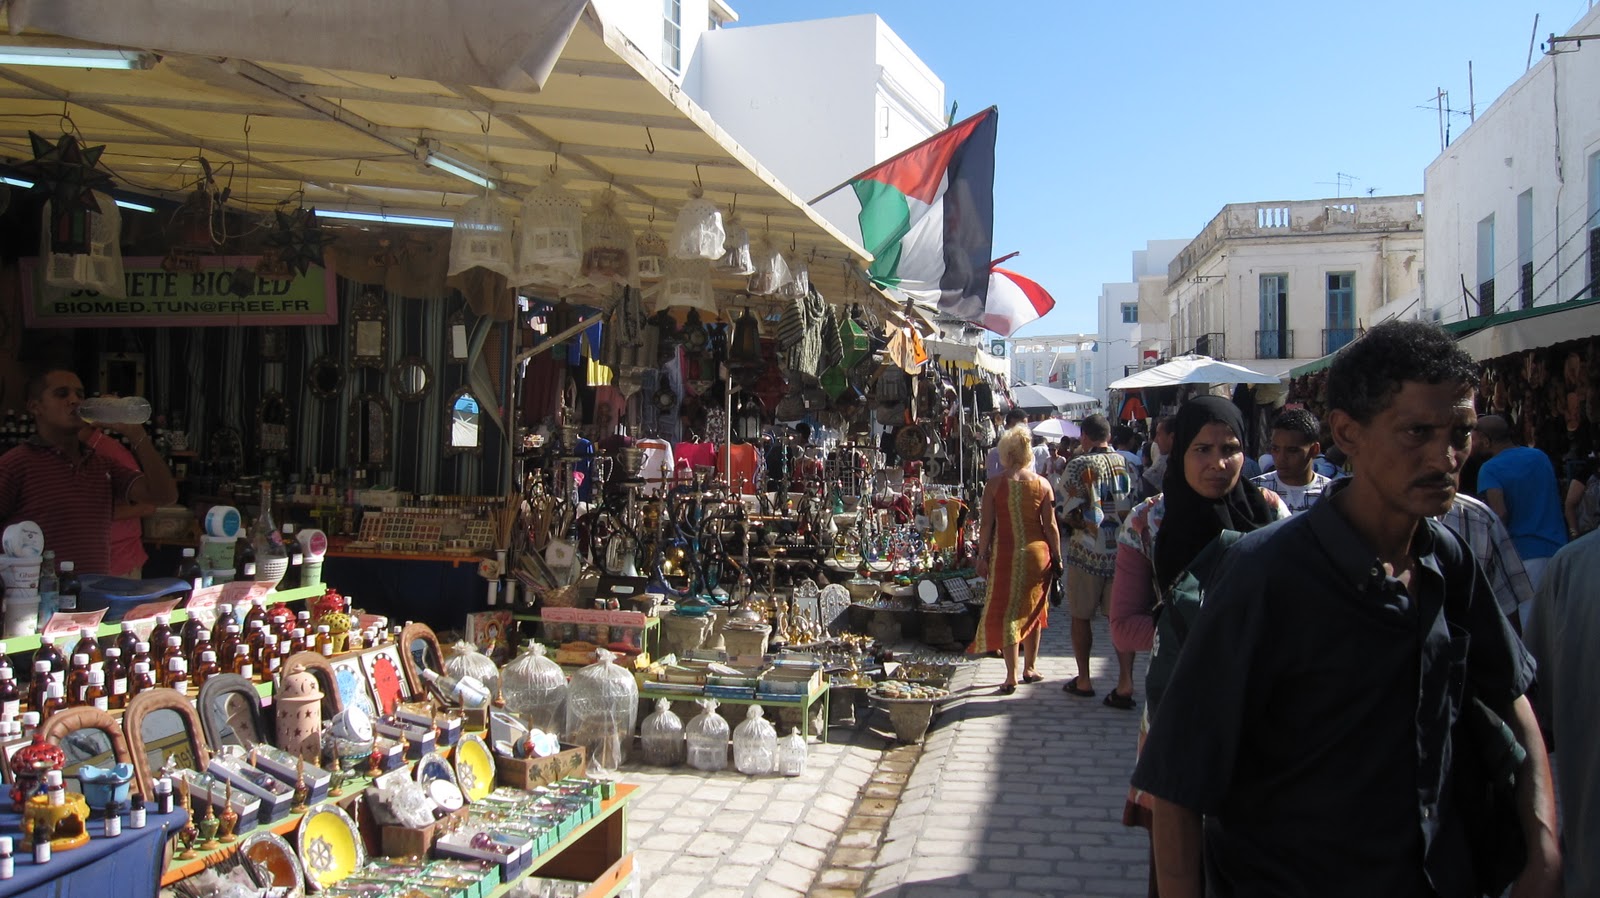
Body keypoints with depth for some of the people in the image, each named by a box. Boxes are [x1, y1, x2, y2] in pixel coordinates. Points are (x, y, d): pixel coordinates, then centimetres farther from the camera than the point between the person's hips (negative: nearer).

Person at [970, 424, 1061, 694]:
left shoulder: (994, 483, -6)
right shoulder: (1042, 484, -1)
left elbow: (986, 524, -6)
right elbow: (1051, 526, 0)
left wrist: (982, 555, 2)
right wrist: (1057, 558, 8)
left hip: (1005, 553, -2)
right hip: (1037, 552, 3)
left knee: (1005, 613, 3)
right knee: (1032, 609, 17)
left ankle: (1011, 676, 0)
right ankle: (1030, 668, 29)